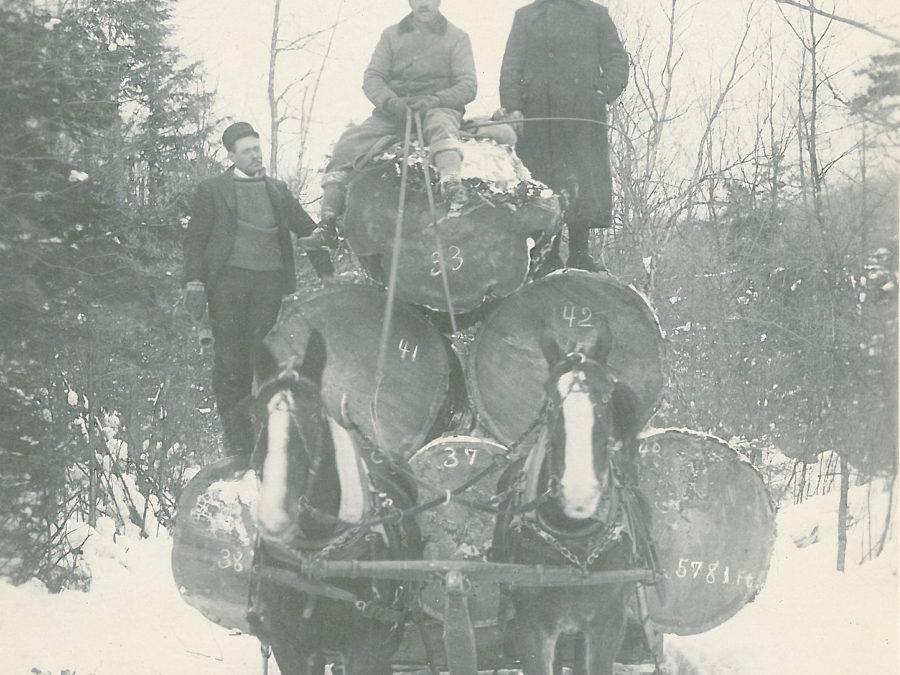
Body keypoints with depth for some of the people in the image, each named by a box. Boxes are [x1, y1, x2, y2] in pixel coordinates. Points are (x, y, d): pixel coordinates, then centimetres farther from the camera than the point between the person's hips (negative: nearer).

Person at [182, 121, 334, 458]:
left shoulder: (277, 190, 19)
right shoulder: (212, 190, 9)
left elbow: (307, 229, 23)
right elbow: (196, 239, 5)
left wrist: (326, 272, 15)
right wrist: (194, 282, -6)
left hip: (269, 281, 2)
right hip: (228, 280, -2)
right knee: (230, 361, -6)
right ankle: (237, 440, -3)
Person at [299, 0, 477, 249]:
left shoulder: (456, 37, 10)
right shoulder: (392, 35, 17)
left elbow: (468, 86, 1)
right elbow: (372, 78, 9)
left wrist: (434, 100, -17)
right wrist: (391, 101, -13)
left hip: (437, 108, -3)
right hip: (393, 112, 3)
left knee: (441, 125, -40)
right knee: (347, 144, -17)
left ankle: (453, 192, -61)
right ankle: (328, 224, -18)